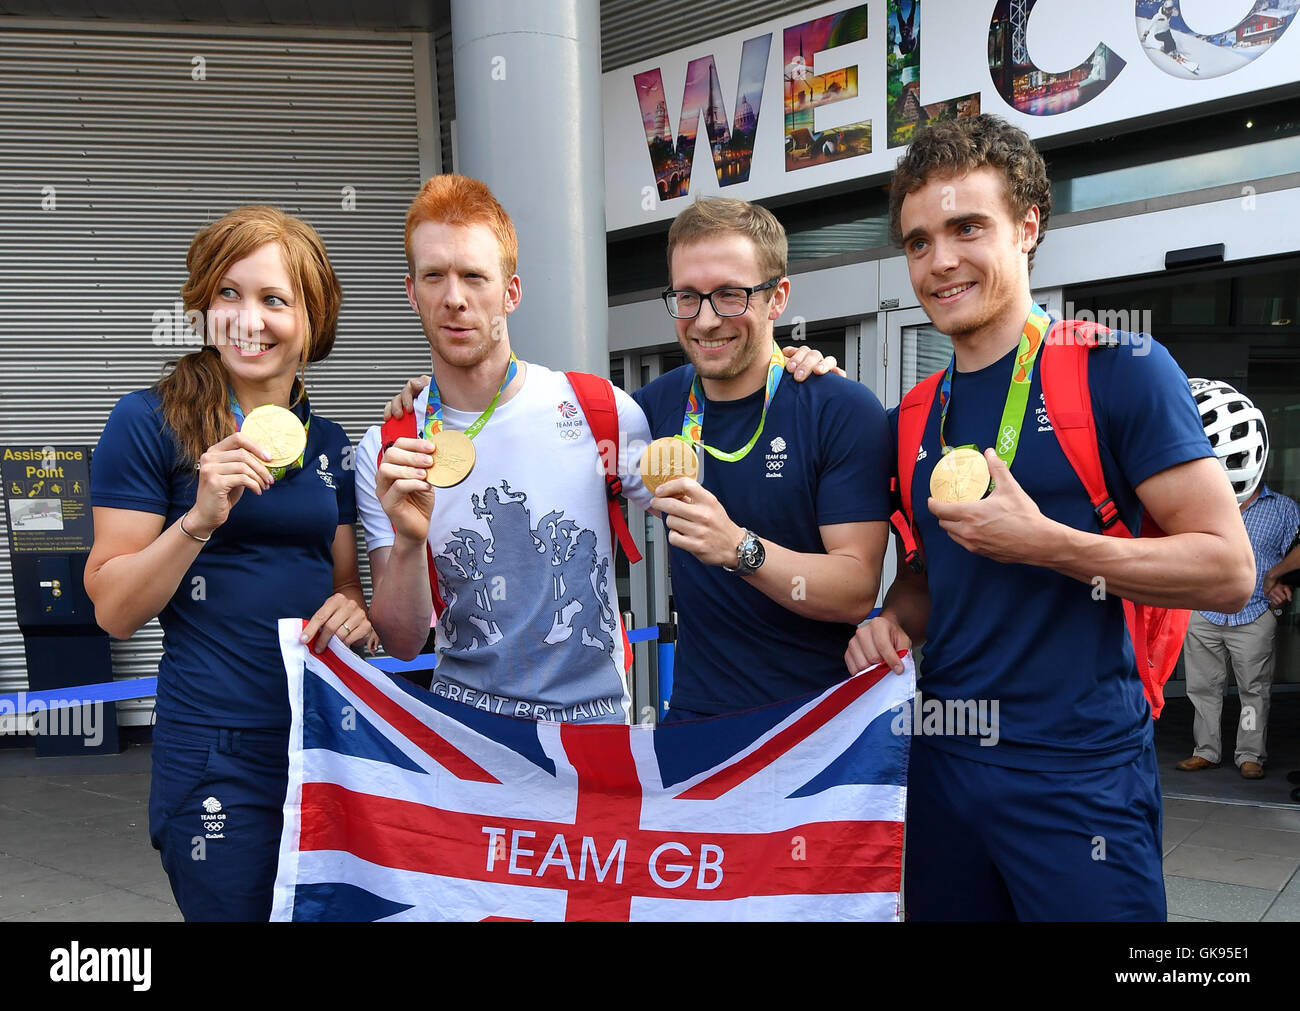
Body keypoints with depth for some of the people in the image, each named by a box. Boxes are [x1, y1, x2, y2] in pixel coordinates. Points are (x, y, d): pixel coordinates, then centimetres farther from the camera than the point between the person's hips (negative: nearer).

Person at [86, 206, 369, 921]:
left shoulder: (329, 445, 9)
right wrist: (201, 518, -21)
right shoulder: (149, 422, -6)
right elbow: (114, 610, -8)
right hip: (218, 754, -5)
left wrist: (352, 608, -5)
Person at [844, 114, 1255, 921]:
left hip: (1079, 773, -5)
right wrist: (893, 625, -2)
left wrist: (1044, 543, -21)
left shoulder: (1120, 369, -9)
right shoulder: (915, 420, 8)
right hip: (943, 764, 6)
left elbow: (1228, 570, -12)